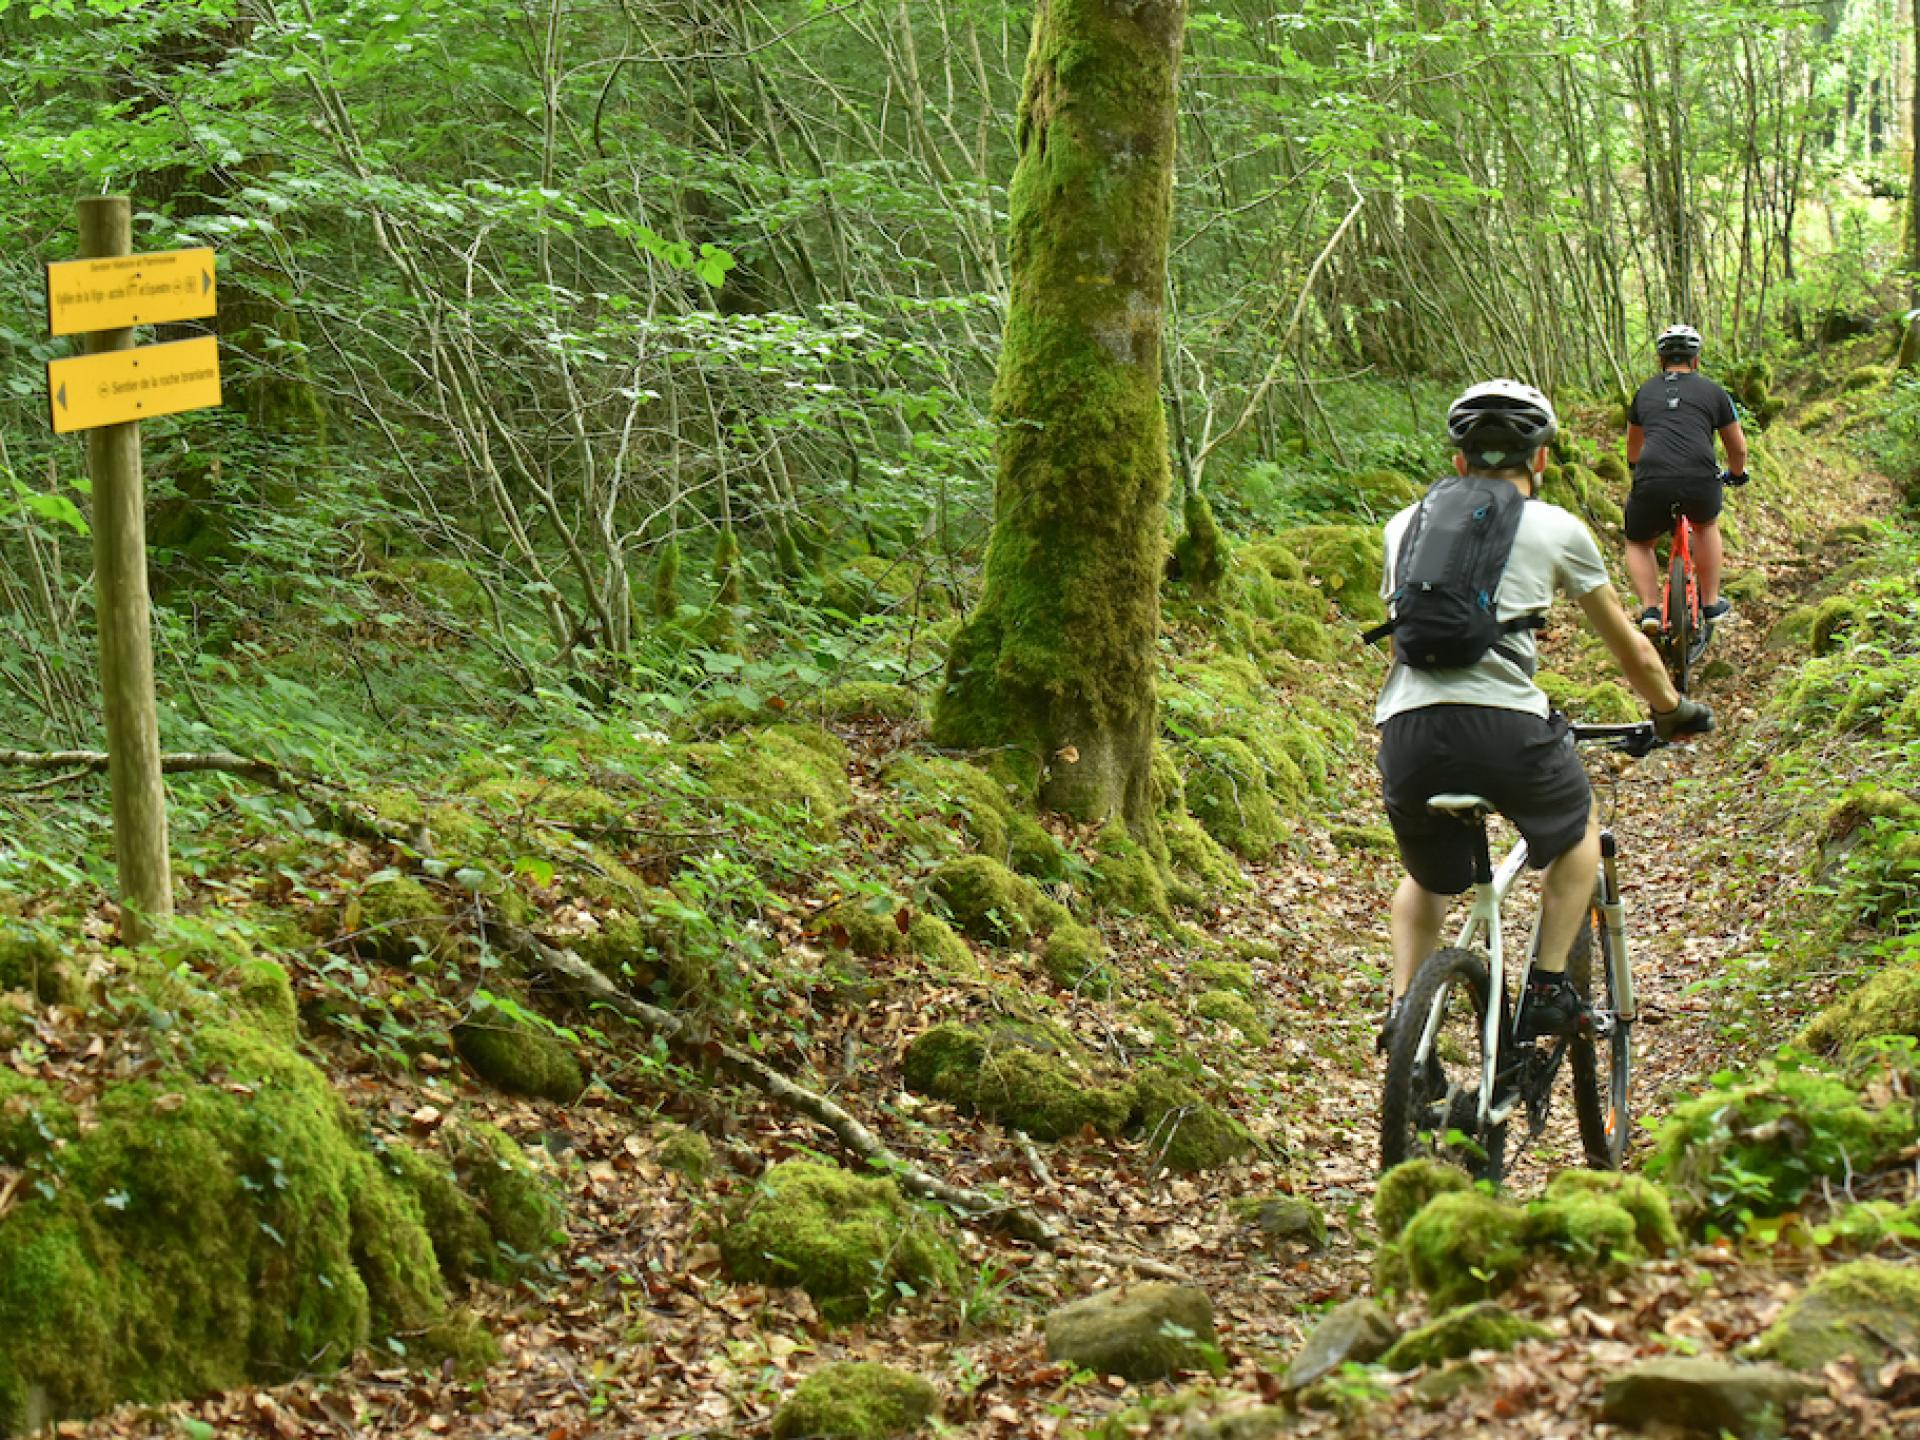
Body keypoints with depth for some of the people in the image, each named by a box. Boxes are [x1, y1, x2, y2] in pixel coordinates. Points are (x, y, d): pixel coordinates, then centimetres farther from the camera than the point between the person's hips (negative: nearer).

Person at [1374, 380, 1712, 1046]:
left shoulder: (1407, 522, 21)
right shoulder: (1557, 528, 13)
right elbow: (1631, 649, 22)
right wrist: (1673, 711, 40)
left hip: (1406, 733, 3)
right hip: (1504, 727, -3)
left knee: (1426, 877, 30)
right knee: (1579, 827, 29)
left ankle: (1403, 1007, 11)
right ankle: (1548, 990, 20)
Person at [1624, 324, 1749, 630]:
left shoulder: (1645, 392, 23)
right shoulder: (1713, 392, 17)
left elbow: (1633, 447, 40)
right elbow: (1737, 448, 25)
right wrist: (1736, 474, 47)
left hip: (1651, 483, 0)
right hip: (1701, 483, 0)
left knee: (1638, 544, 26)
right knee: (1706, 525, 33)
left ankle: (1650, 608, 7)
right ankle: (1711, 603, 32)